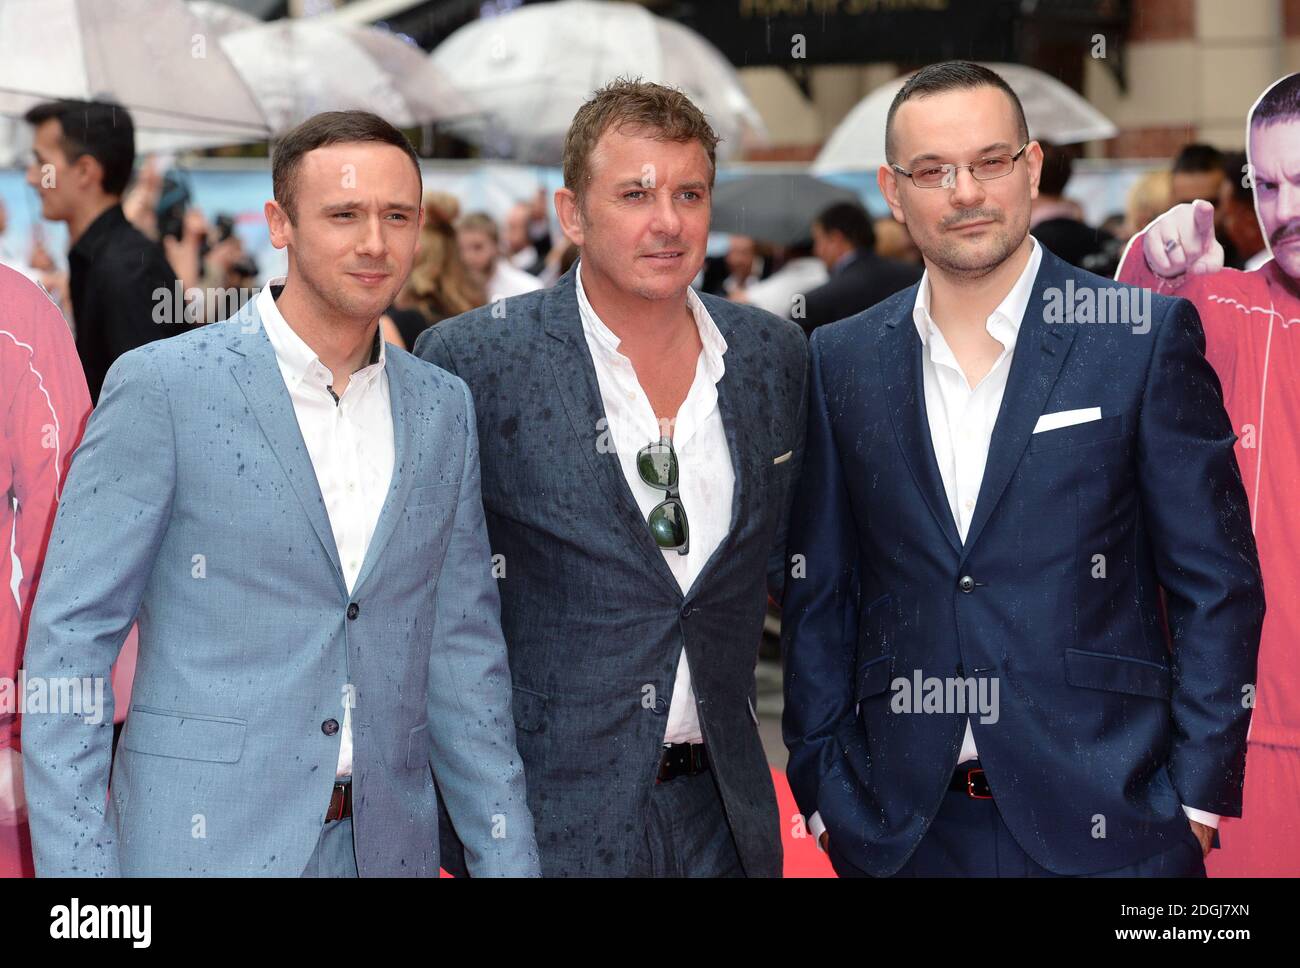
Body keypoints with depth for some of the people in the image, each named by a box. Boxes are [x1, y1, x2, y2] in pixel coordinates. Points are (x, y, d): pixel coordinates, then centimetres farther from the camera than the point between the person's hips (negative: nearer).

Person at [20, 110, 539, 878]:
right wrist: (75, 863, -13)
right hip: (205, 842, -4)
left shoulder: (443, 409, 8)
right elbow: (71, 636, -7)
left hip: (384, 842, 4)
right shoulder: (162, 386, -7)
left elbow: (461, 648, 11)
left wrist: (507, 859, 6)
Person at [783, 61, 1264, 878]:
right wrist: (822, 790, 4)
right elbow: (820, 596, 9)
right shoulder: (843, 360, 6)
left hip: (1105, 819, -2)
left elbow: (1217, 581, -2)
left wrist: (1198, 795, -7)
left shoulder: (1147, 337, -2)